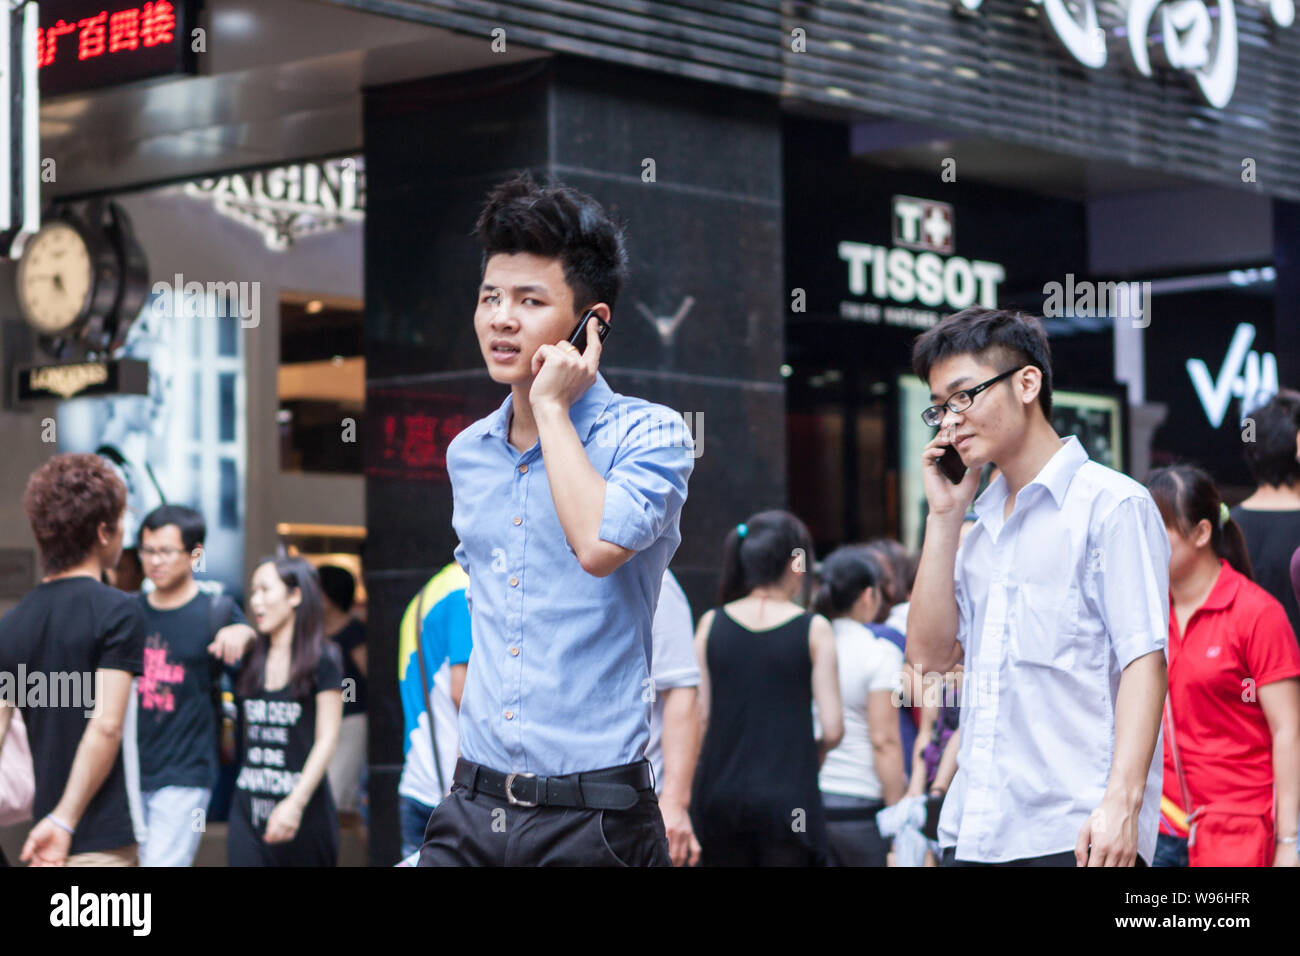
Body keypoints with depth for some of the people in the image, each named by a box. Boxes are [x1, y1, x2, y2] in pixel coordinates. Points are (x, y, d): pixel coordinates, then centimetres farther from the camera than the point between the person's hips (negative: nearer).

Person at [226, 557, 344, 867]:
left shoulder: (322, 661, -3)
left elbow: (327, 739, -8)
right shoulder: (252, 659, 12)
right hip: (249, 808, 4)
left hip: (303, 808, -4)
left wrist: (296, 803, -17)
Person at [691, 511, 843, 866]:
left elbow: (699, 716, 3)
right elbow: (833, 729, -5)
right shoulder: (814, 630, -4)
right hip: (788, 795, -3)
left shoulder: (712, 624, 2)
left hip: (719, 795, 3)